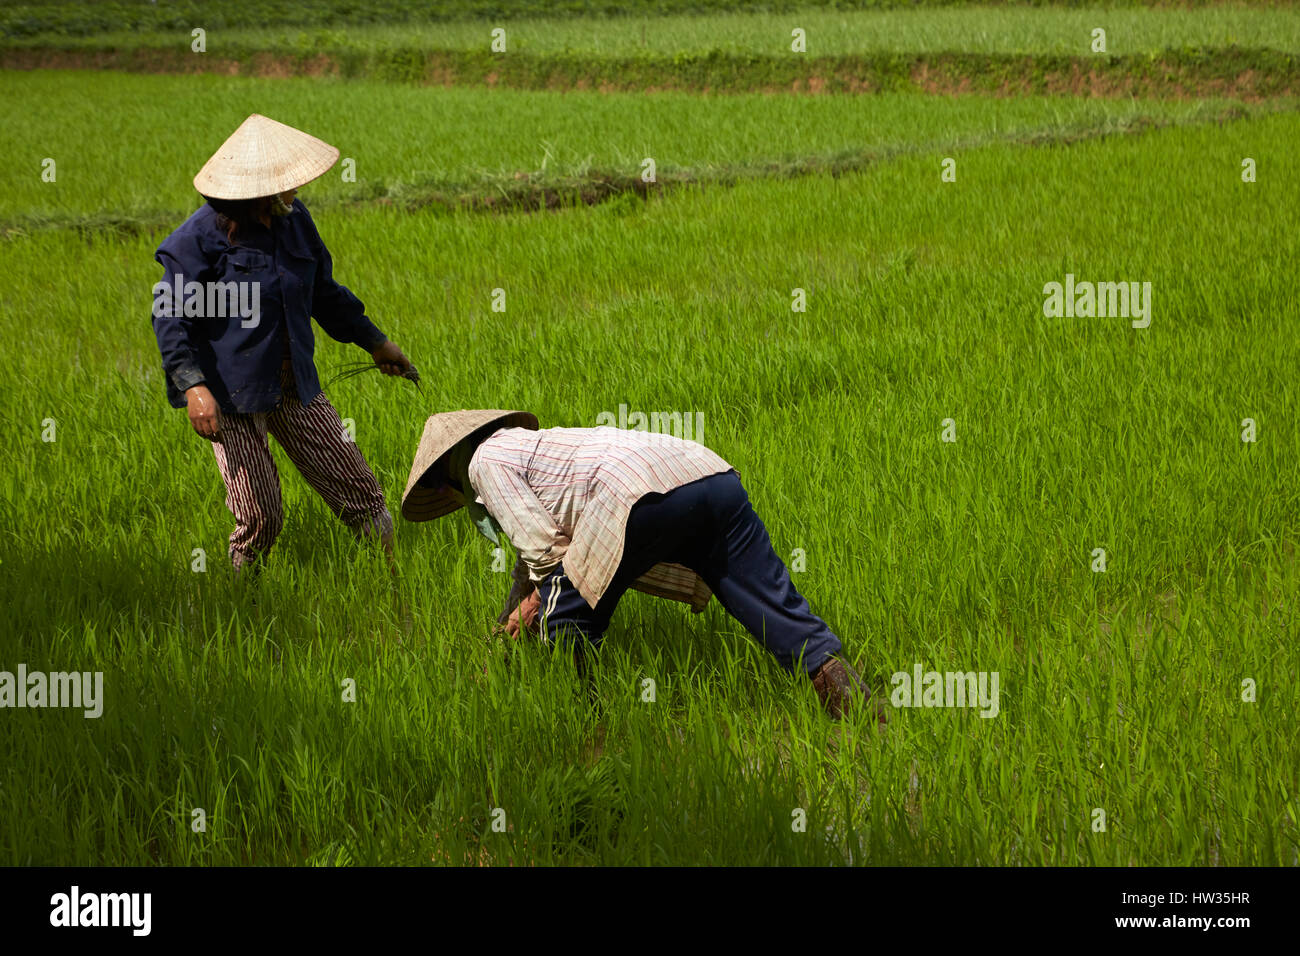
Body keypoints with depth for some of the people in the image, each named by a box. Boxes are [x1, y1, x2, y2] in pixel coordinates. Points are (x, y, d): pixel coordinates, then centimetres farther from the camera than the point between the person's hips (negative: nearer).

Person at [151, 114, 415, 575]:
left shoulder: (295, 219, 7)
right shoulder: (202, 236, -14)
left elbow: (323, 291, 22)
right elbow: (170, 316, -14)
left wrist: (374, 342, 27)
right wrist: (193, 385, -27)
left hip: (295, 389, 6)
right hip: (231, 396, -6)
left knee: (358, 490, 3)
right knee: (260, 515, -6)